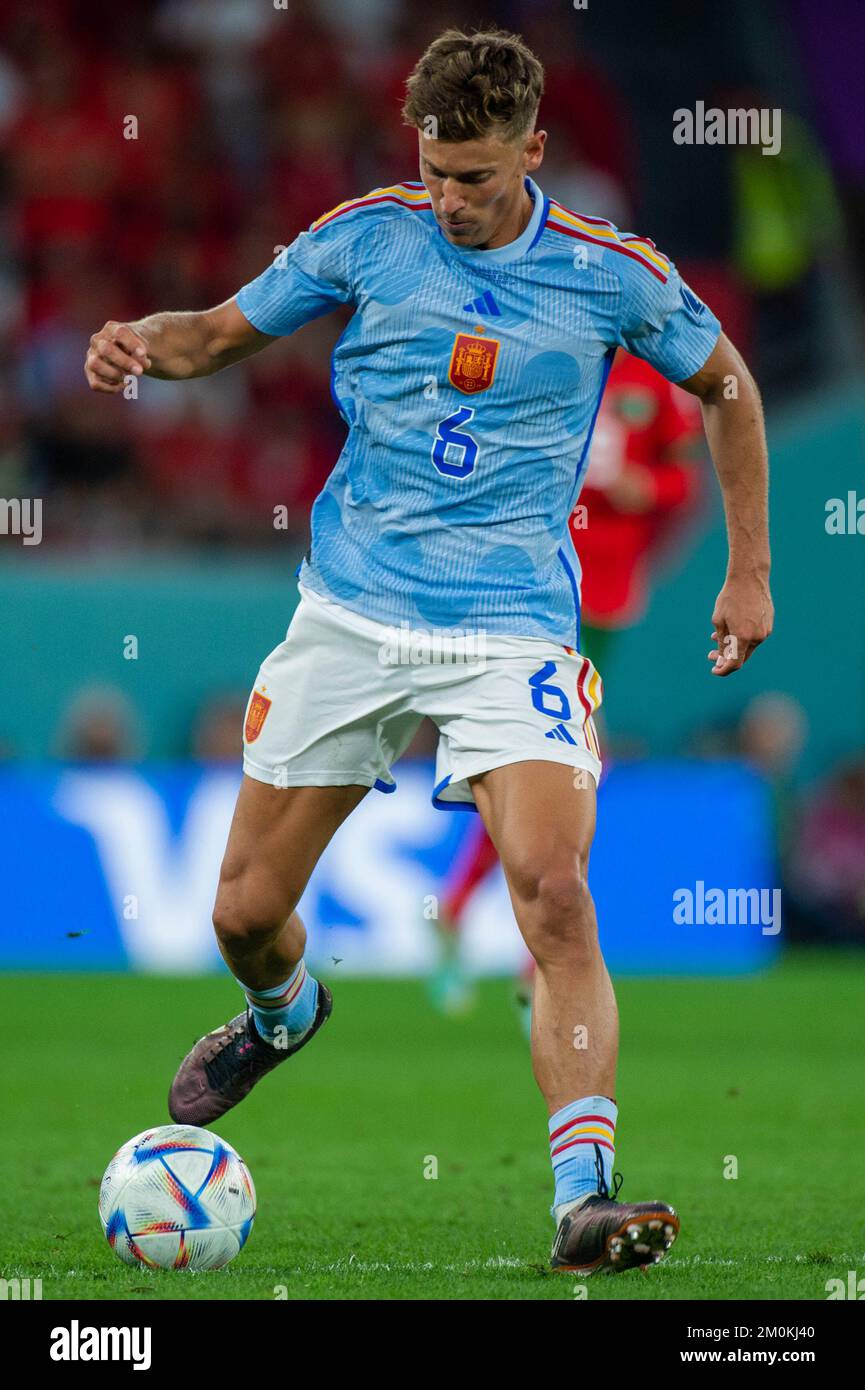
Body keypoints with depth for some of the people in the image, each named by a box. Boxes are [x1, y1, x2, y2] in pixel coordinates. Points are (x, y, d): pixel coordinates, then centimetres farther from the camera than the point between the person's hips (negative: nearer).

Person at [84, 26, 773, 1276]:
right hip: (350, 613, 2)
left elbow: (725, 386, 14)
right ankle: (283, 1013, 44)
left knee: (553, 889, -24)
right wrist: (143, 344, -11)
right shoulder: (365, 238, 0)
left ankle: (584, 1195, -25)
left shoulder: (610, 273, -2)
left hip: (510, 632, -2)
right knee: (246, 911, 7)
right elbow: (226, 331, 12)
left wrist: (750, 572, 13)